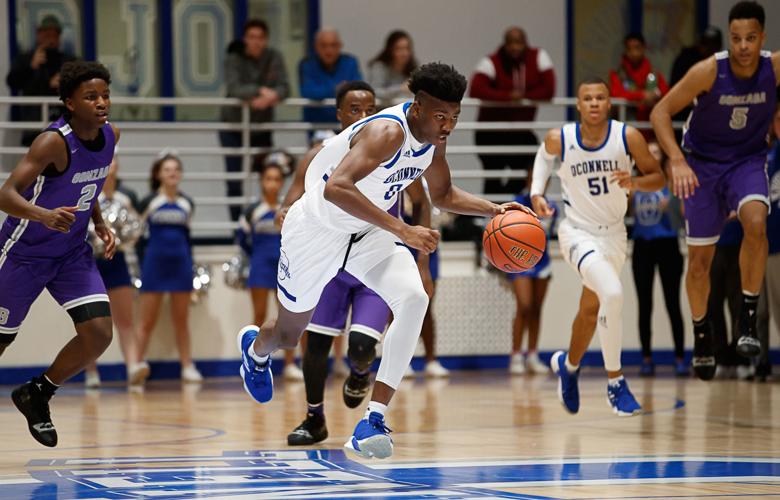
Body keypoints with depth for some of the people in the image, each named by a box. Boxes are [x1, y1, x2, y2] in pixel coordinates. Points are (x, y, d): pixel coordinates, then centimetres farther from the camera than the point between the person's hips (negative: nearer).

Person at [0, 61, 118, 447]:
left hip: (72, 252, 6)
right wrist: (44, 215, -52)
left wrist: (99, 223, 4)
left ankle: (37, 394, 15)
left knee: (99, 335, -8)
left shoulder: (111, 136, -4)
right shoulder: (54, 142, -27)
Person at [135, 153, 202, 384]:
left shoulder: (187, 204, 7)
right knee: (147, 321, -1)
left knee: (182, 320, 9)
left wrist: (191, 268, 15)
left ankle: (187, 367, 14)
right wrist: (139, 270, -6)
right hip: (154, 266, -3)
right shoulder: (149, 203, -2)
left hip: (180, 266, 3)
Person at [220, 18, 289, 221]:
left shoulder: (273, 58, -2)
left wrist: (273, 96, -33)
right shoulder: (234, 58, -10)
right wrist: (260, 91, -34)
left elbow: (284, 87, -11)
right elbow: (233, 88, -24)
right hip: (233, 127, -2)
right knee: (235, 182, -4)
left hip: (262, 127, 2)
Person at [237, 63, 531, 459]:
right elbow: (335, 188, -48)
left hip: (368, 233, 6)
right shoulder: (388, 132, -34)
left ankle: (373, 421, -23)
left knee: (413, 298, -24)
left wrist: (494, 210, -6)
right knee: (289, 334, 15)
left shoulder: (433, 139, -8)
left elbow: (443, 196, 12)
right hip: (317, 229, -6)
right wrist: (403, 230, -51)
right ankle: (255, 348, 57)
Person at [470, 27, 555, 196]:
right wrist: (508, 96, -31)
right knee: (493, 179, -6)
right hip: (491, 132, -3)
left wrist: (521, 96, -18)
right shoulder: (491, 62, -15)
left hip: (521, 130, 3)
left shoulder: (538, 57, -4)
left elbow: (548, 89, -11)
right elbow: (476, 90, -29)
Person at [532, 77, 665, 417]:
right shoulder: (559, 139, -12)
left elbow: (658, 177, -4)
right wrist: (536, 193, -1)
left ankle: (569, 364, 51)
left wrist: (634, 182, -25)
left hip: (614, 233, 3)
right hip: (577, 232, -3)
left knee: (592, 309, 20)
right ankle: (616, 383, -15)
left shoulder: (628, 137, -13)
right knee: (612, 293, -27)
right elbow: (544, 155, 12)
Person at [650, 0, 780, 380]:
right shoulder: (709, 71, -24)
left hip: (748, 160, 0)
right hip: (703, 163, 0)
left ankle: (748, 318, -19)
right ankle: (701, 335, 27)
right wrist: (677, 161, -31)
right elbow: (660, 112, -19)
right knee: (699, 257, 5)